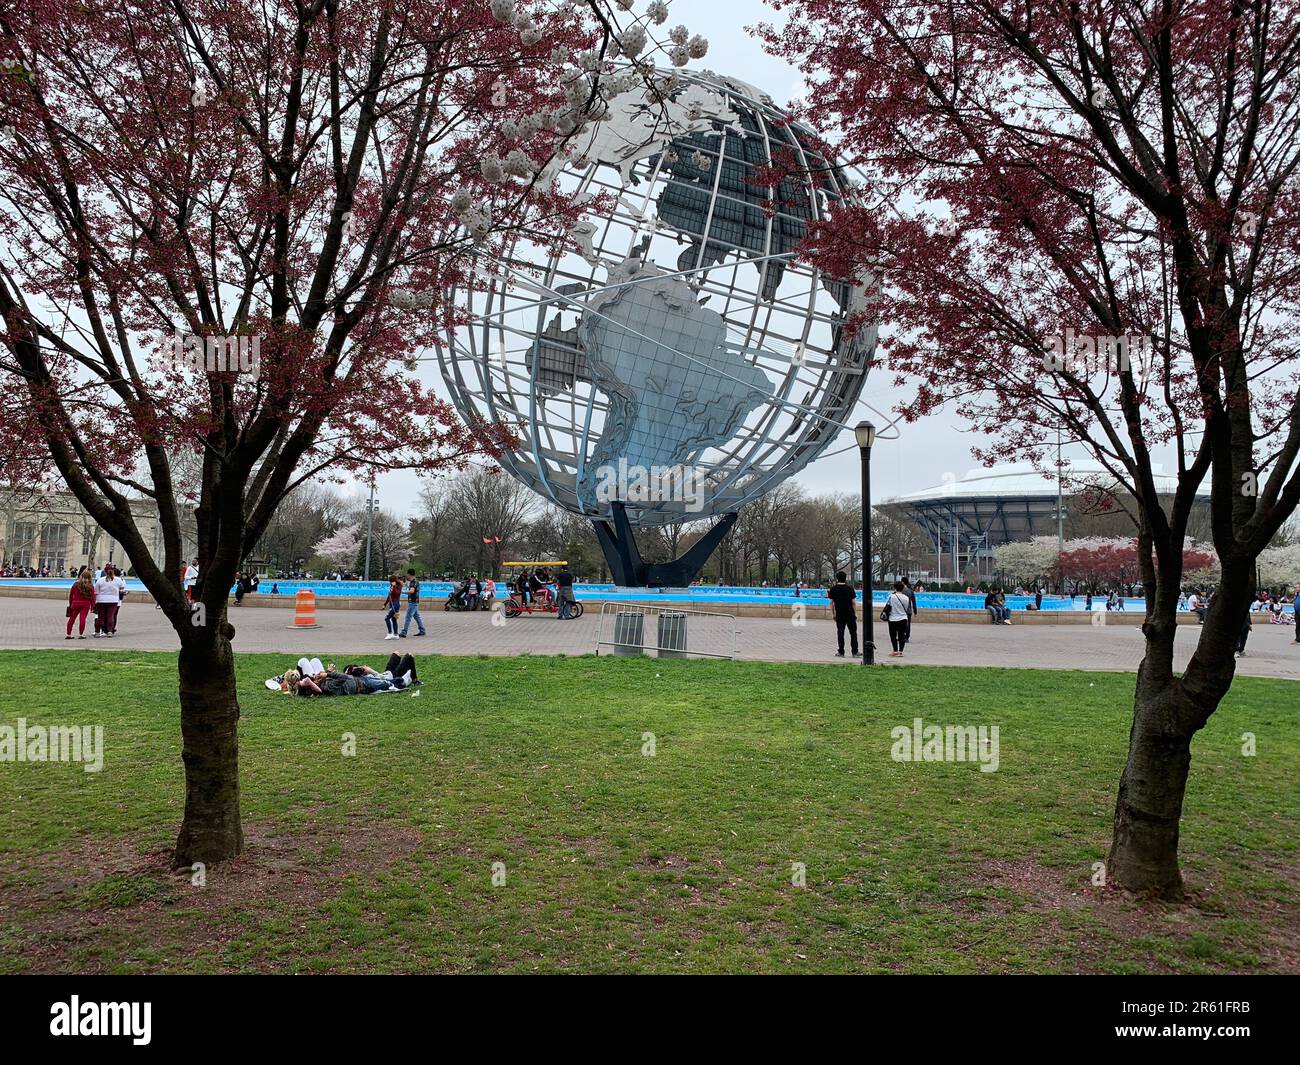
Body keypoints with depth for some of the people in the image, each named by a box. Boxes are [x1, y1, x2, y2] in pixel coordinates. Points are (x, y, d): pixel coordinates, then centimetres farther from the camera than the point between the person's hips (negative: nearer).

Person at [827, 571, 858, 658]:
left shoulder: (833, 589, 0)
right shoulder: (850, 588, -5)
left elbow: (831, 602, 1)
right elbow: (853, 602, -4)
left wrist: (833, 613, 9)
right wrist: (855, 613, 3)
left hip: (839, 615, 1)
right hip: (850, 614, -1)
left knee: (840, 633, 6)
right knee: (853, 633, 6)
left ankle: (841, 652, 7)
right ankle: (855, 652, 6)